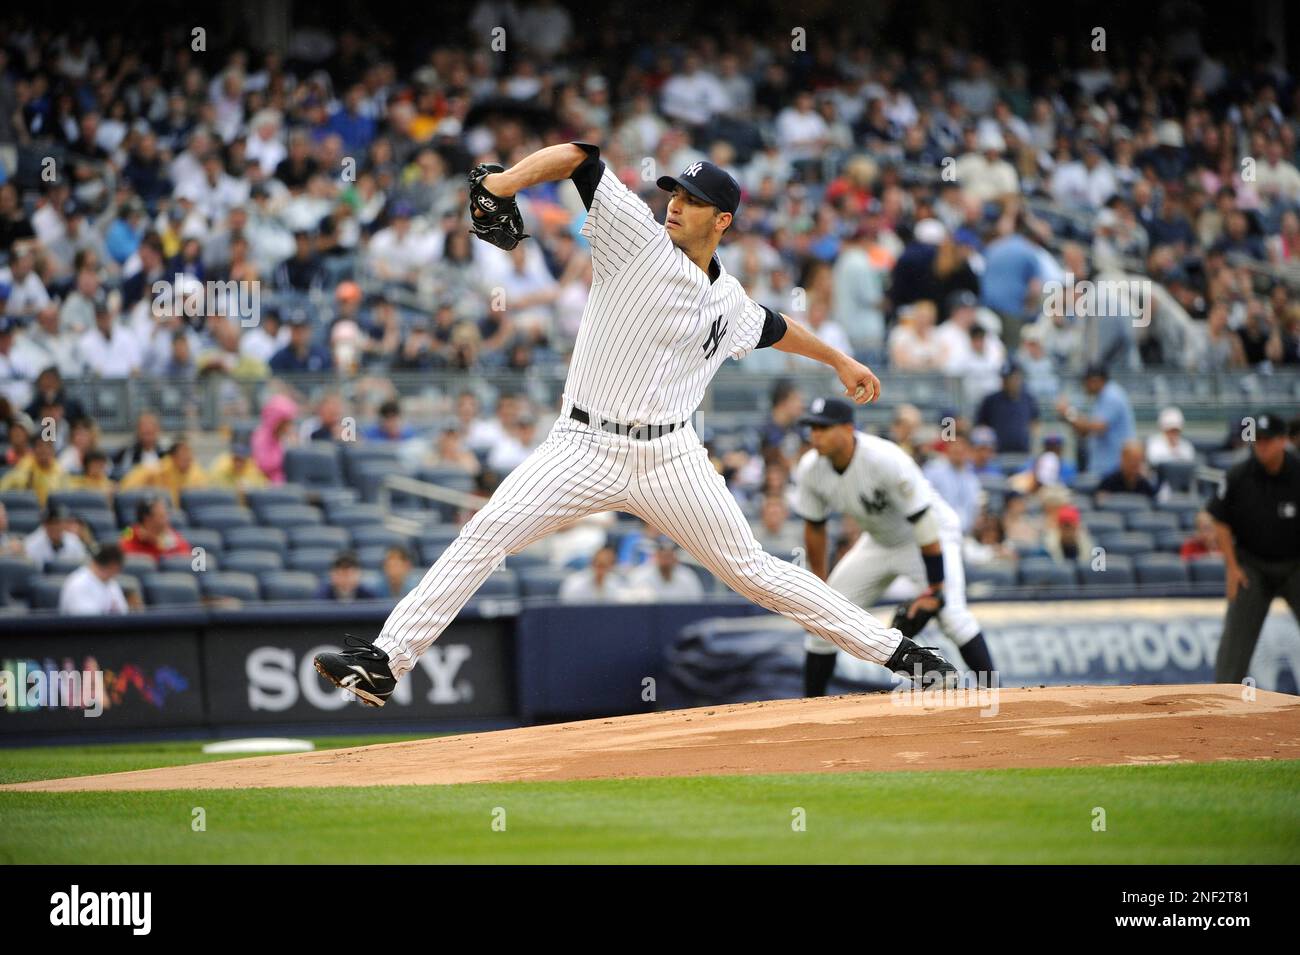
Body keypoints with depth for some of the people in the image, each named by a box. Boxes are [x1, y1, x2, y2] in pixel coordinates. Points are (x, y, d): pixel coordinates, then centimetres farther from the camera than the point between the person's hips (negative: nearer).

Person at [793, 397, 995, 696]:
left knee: (951, 614, -27)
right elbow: (814, 529, -1)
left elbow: (924, 525, -32)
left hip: (934, 534, -6)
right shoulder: (810, 469, -17)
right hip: (879, 542, 6)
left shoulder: (886, 460, -35)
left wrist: (934, 590, -32)